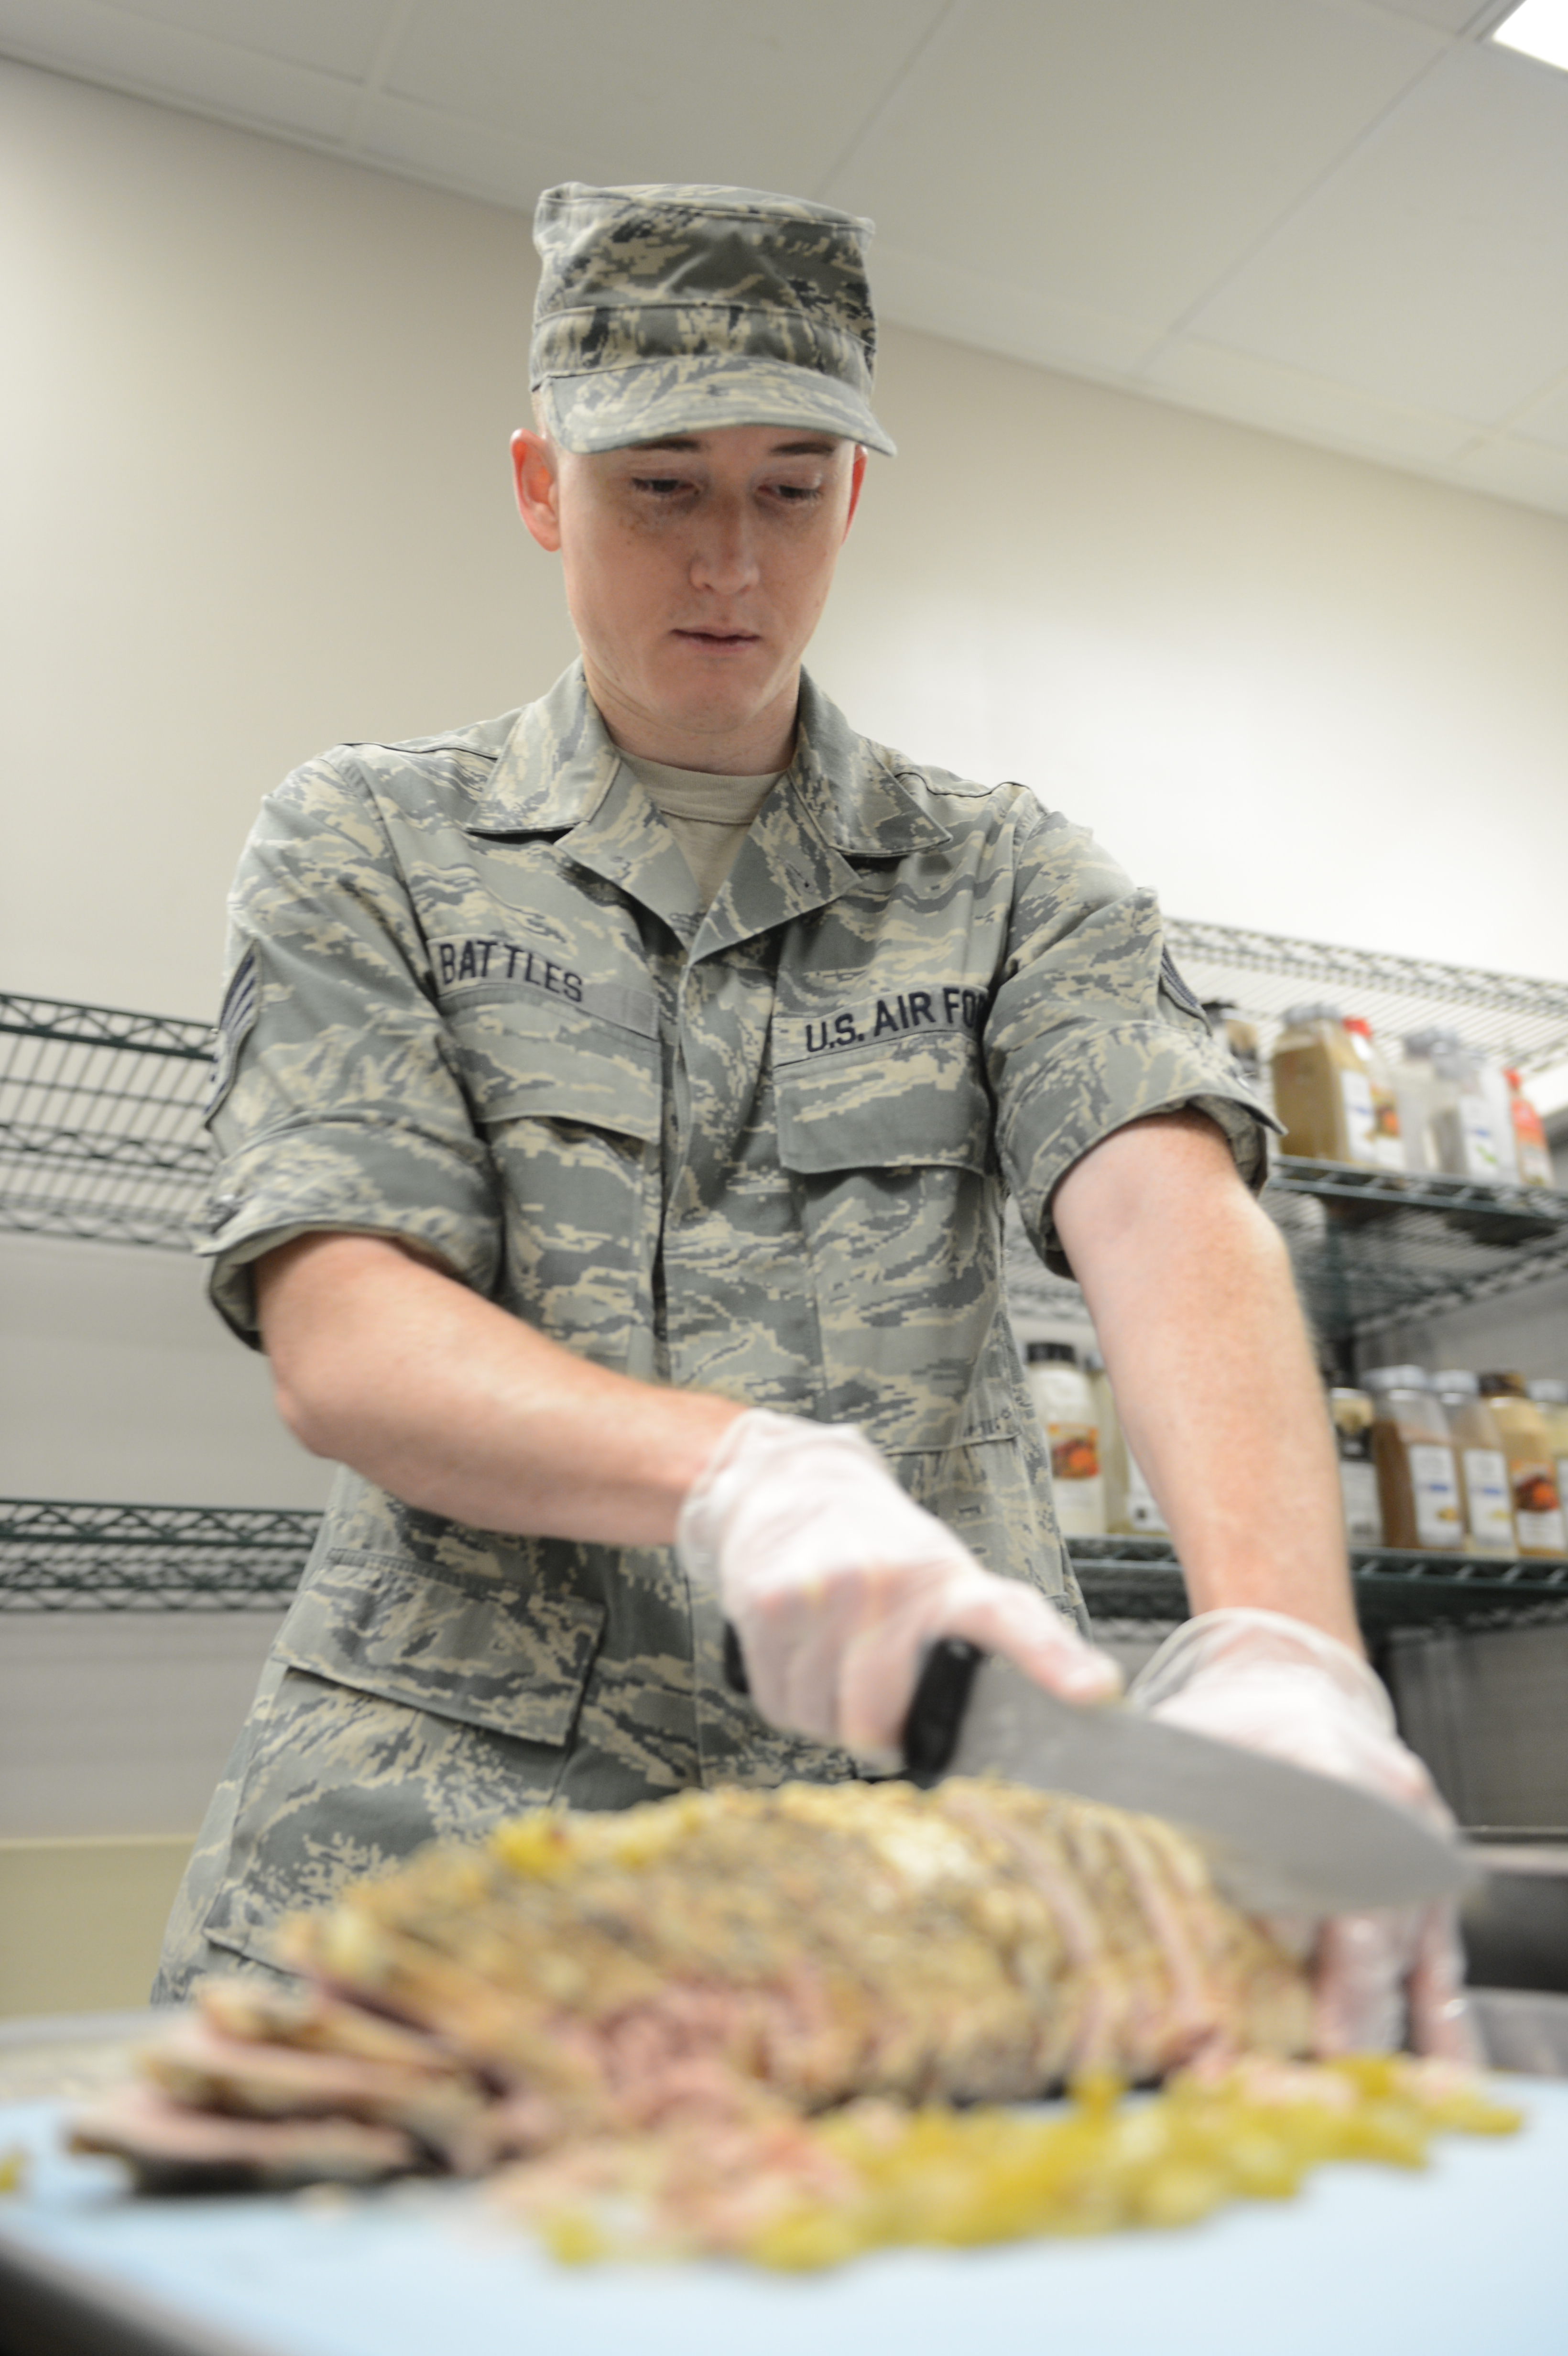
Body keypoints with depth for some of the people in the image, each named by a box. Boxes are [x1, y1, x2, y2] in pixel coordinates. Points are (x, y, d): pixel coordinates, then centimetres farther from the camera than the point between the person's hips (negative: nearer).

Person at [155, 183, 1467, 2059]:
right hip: (450, 1795, -1)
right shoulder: (366, 849, 8)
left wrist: (1278, 1648, -27)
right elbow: (337, 1333, -5)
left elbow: (1167, 1215, -7)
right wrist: (738, 1471, -24)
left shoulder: (1010, 880, 11)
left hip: (924, 1790, 2)